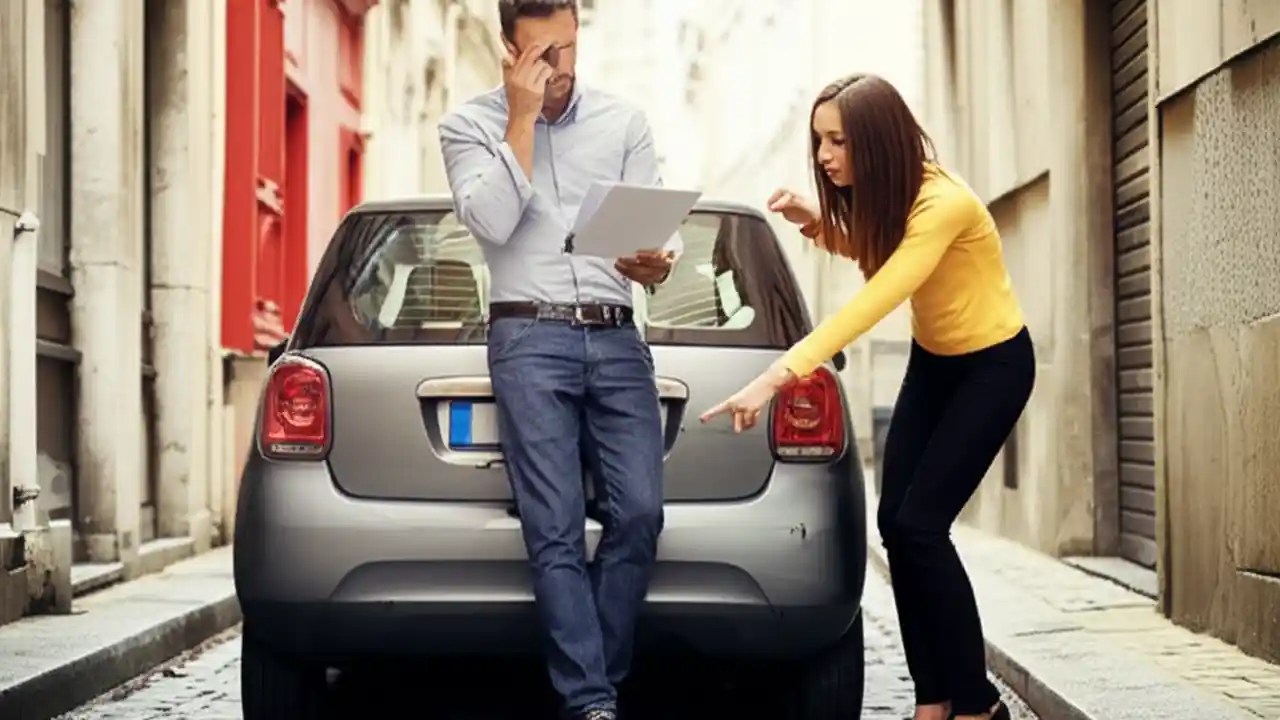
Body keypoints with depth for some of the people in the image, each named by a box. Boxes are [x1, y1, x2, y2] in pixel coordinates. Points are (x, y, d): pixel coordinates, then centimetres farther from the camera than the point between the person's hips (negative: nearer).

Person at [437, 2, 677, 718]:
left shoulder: (626, 122, 12)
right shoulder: (470, 124, 6)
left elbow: (660, 228, 8)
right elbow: (492, 223, -10)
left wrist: (658, 262, -16)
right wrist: (522, 119, -8)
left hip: (617, 338, 3)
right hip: (531, 340, -3)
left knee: (640, 513, -8)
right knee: (556, 531, -9)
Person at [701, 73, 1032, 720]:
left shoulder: (943, 204, -32)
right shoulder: (880, 194, -8)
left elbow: (871, 303, -42)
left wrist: (776, 377, -50)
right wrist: (816, 223, -9)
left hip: (993, 366, -8)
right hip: (933, 360, 8)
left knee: (919, 523, -15)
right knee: (895, 522, -2)